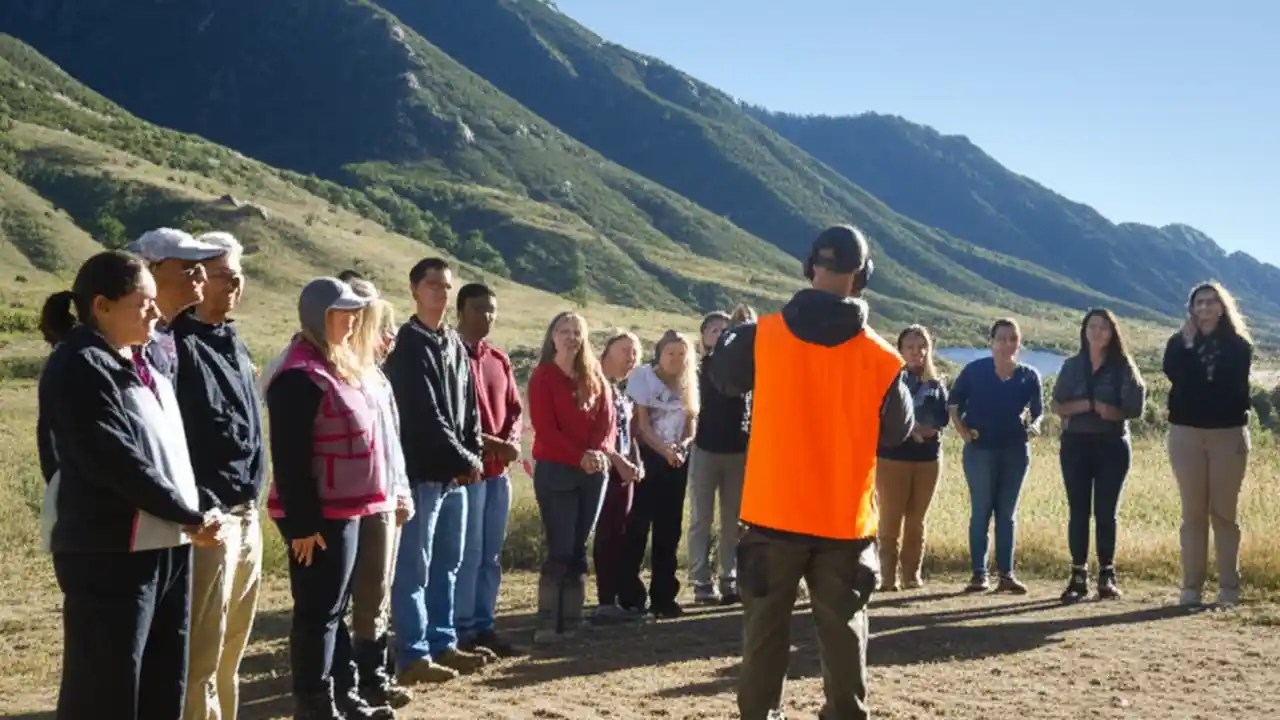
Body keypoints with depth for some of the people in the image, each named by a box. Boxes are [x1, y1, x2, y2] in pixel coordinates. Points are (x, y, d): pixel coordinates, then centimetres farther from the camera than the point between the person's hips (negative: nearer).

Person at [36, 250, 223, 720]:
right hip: (110, 554, -8)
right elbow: (115, 461, -19)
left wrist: (193, 516, 5)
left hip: (166, 546, 8)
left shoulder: (143, 362, 15)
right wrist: (190, 517, -14)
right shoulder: (80, 367, -11)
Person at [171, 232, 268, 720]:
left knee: (231, 648, 17)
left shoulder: (235, 345, 16)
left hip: (245, 514, 9)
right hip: (208, 518, -9)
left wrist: (252, 494, 17)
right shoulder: (179, 343, -13)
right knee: (202, 650, -4)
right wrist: (199, 511, -21)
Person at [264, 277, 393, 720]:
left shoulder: (340, 365, 13)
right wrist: (302, 522, -22)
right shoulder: (301, 376, -18)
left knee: (337, 609, 17)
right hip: (318, 516, -10)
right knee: (318, 613, -1)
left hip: (345, 510, 10)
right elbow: (289, 456, -21)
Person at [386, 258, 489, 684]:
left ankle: (443, 645, 21)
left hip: (455, 474, 8)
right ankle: (414, 656, 0)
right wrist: (465, 461, -11)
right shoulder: (409, 346, -9)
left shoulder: (455, 344, 15)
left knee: (447, 565, 13)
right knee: (414, 568, -4)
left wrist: (474, 456, 1)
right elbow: (426, 417, -15)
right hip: (421, 472, -8)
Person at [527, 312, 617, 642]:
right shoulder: (542, 376, -2)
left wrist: (601, 451, -14)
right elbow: (545, 429, -11)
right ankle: (547, 624, -5)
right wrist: (580, 456, -20)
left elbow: (607, 418, 5)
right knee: (560, 549, -8)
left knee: (578, 548, 8)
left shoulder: (594, 376, 13)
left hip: (593, 473, 5)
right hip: (555, 471, -5)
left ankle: (572, 620, 13)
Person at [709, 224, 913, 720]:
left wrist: (729, 335, 29)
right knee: (843, 627, 11)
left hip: (774, 512, 0)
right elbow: (897, 431, 6)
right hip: (844, 518, 0)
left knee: (766, 624, 12)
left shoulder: (761, 337, -8)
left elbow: (722, 377, 12)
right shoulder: (881, 358, -8)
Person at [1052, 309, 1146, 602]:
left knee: (1105, 511, 1)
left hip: (1112, 444, -1)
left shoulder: (1122, 367, 2)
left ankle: (1107, 575, 11)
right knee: (1078, 511, 1)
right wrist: (1087, 405, -16)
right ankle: (1078, 577, 4)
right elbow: (1058, 406, 0)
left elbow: (1135, 407, -4)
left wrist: (1112, 412, -21)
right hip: (1076, 443, 1)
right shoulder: (1072, 366, 6)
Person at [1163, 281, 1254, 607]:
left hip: (1228, 434, -1)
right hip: (1186, 434, 1)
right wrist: (1188, 343, -12)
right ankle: (1192, 586, 5)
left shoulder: (1238, 346, 5)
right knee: (1193, 513, 3)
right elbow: (1174, 374, -12)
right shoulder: (1179, 343, 8)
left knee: (1224, 512, 1)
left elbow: (1234, 388, -6)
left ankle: (1229, 585, 5)